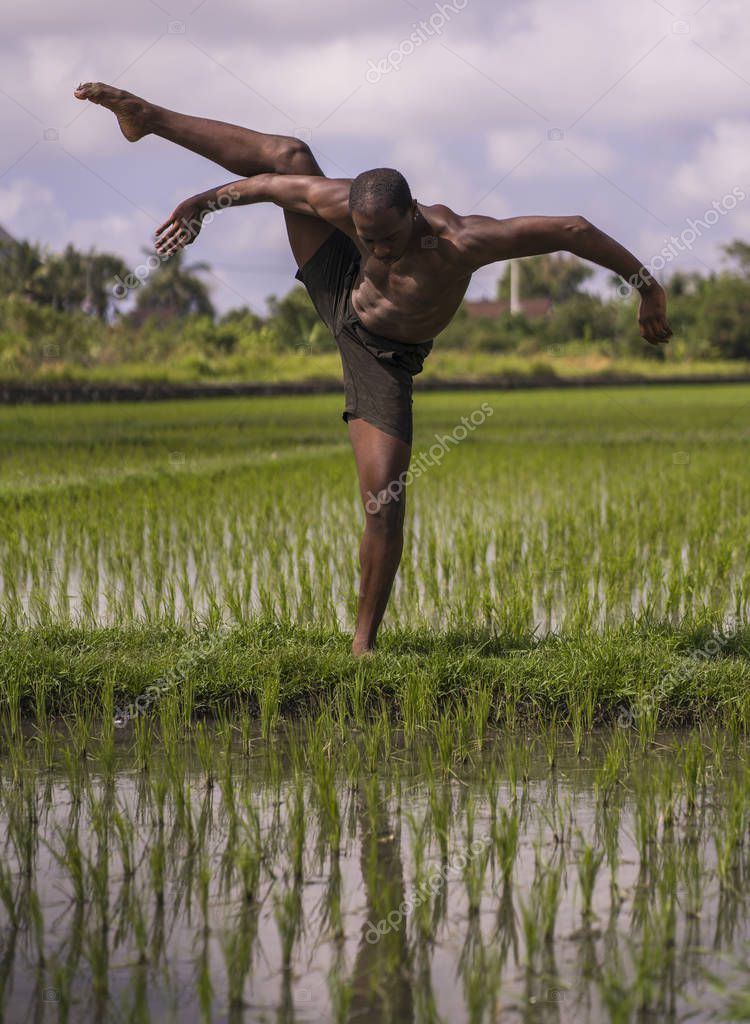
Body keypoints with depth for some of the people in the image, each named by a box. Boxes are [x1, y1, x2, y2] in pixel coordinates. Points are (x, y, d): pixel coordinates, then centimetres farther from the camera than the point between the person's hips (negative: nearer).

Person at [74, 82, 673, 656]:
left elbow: (573, 230, -36)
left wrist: (647, 285, -31)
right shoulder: (344, 204, -28)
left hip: (379, 356, -3)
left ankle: (364, 639, 2)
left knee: (384, 497, -14)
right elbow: (269, 183, -8)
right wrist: (202, 203, 4)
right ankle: (148, 118, 19)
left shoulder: (461, 242, -41)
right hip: (341, 290, 3)